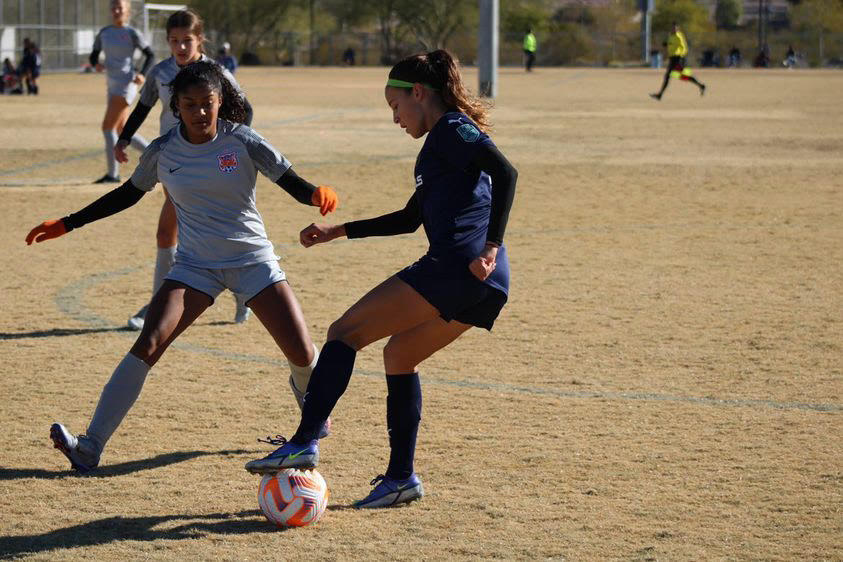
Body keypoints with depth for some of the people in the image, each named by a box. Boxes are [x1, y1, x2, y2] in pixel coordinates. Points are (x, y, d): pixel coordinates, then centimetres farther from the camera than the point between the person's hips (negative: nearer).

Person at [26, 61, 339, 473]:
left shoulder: (243, 142, -10)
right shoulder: (162, 152, -4)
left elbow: (292, 184, -10)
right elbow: (128, 194, 12)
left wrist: (317, 194, -34)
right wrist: (66, 224, 13)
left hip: (253, 261, -1)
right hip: (195, 265, 1)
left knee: (303, 354, -6)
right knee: (147, 346, -19)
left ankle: (308, 397, 34)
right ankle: (90, 447, -20)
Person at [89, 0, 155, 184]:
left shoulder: (132, 34, -6)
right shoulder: (104, 33, 12)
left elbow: (150, 55, -2)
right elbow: (94, 55, 17)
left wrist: (142, 74, -16)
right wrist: (95, 64, -6)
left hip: (126, 84, -8)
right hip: (113, 85, 8)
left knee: (108, 127, -13)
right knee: (122, 130, 10)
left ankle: (113, 173, -9)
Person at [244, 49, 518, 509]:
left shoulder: (451, 129, -1)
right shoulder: (445, 138, 28)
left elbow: (505, 172, -18)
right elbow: (412, 217, 35)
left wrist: (490, 246, -24)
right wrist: (339, 231, 36)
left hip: (456, 266, -10)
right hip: (478, 286, 10)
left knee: (345, 332, -5)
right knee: (399, 354, 23)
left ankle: (304, 443, -13)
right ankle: (401, 477, 21)